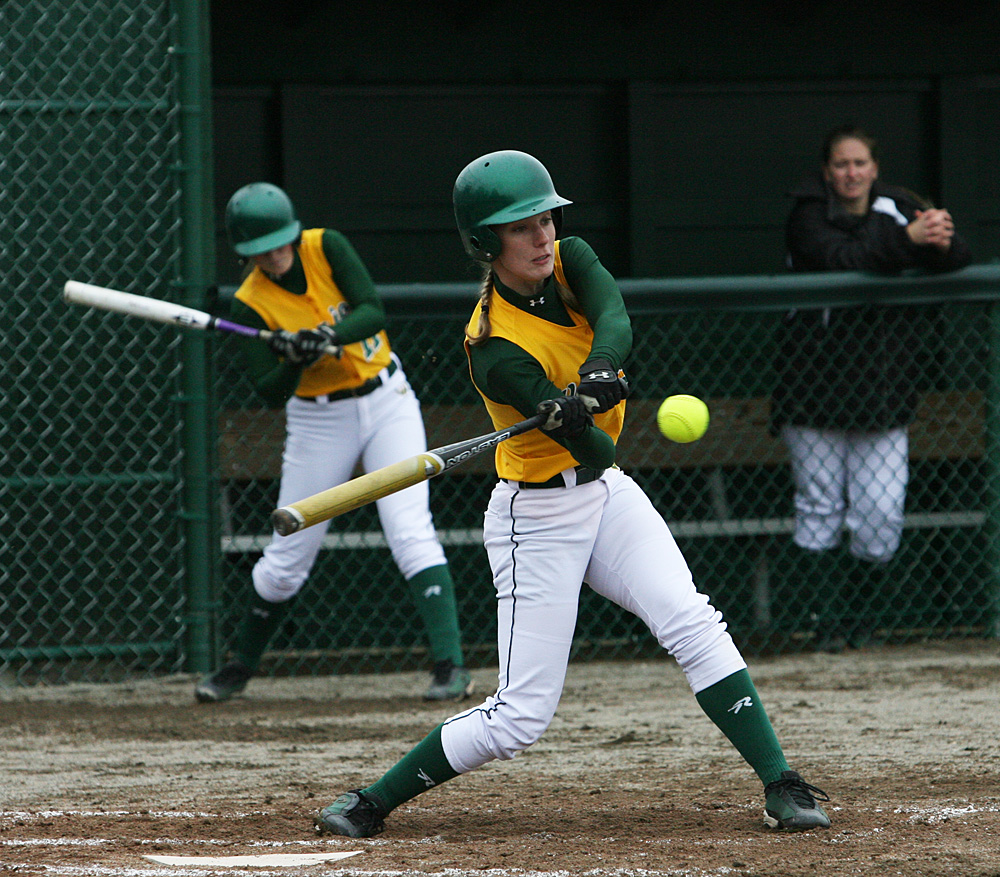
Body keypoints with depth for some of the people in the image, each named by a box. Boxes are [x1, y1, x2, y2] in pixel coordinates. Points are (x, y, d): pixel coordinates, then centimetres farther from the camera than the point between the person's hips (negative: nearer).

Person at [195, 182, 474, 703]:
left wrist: (331, 335, -37)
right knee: (287, 558, 6)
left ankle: (450, 665, -20)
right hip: (319, 422, 0)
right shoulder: (251, 305, -12)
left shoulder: (326, 249, -10)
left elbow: (374, 312, -19)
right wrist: (294, 363, -37)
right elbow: (270, 393, -16)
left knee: (410, 532, -16)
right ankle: (240, 668, 27)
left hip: (386, 401, 0)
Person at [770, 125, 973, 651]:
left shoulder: (898, 210, 6)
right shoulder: (808, 216, -4)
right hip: (815, 386, -2)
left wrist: (938, 243, -31)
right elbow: (839, 258, -24)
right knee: (819, 517, -1)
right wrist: (906, 240, -38)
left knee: (881, 520, -3)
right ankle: (818, 624, 12)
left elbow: (958, 258, -6)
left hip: (883, 390, 3)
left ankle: (853, 612, 17)